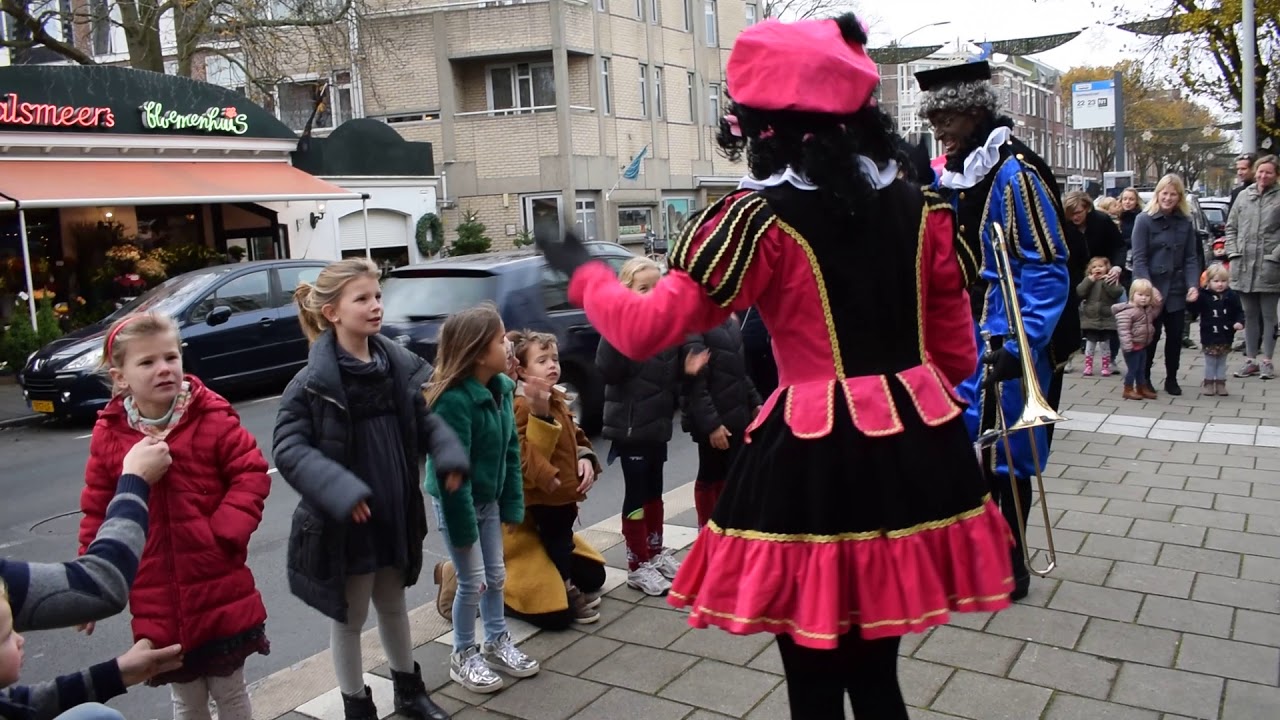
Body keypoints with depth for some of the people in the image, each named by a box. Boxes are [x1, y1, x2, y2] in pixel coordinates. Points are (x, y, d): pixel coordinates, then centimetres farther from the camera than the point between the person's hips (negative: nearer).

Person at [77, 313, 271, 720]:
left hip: (222, 594, -2)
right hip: (157, 604, 2)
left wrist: (226, 530, -18)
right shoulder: (109, 435, -3)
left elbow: (252, 474, -7)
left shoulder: (212, 418, -9)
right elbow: (97, 512, 5)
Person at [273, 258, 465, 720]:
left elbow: (424, 419, 7)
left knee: (393, 605, 24)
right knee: (349, 618, 13)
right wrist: (339, 490, -32)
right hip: (344, 523, -5)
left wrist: (450, 456, -12)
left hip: (395, 513, 5)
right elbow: (289, 449, -19)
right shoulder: (313, 381, -17)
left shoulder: (399, 364, -2)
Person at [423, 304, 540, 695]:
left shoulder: (502, 388, -5)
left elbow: (511, 450, 2)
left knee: (496, 574, 17)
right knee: (472, 581, 4)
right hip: (457, 502, -7)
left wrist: (512, 504, 2)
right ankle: (463, 656, 24)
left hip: (489, 498, 7)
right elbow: (449, 471, -26)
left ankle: (497, 642, 36)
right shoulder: (453, 400, -29)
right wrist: (463, 526, -20)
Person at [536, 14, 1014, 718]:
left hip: (815, 464, -6)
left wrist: (583, 272, 9)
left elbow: (641, 331, -9)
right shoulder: (921, 207, 7)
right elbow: (958, 353, 13)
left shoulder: (759, 219, -9)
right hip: (917, 456, 6)